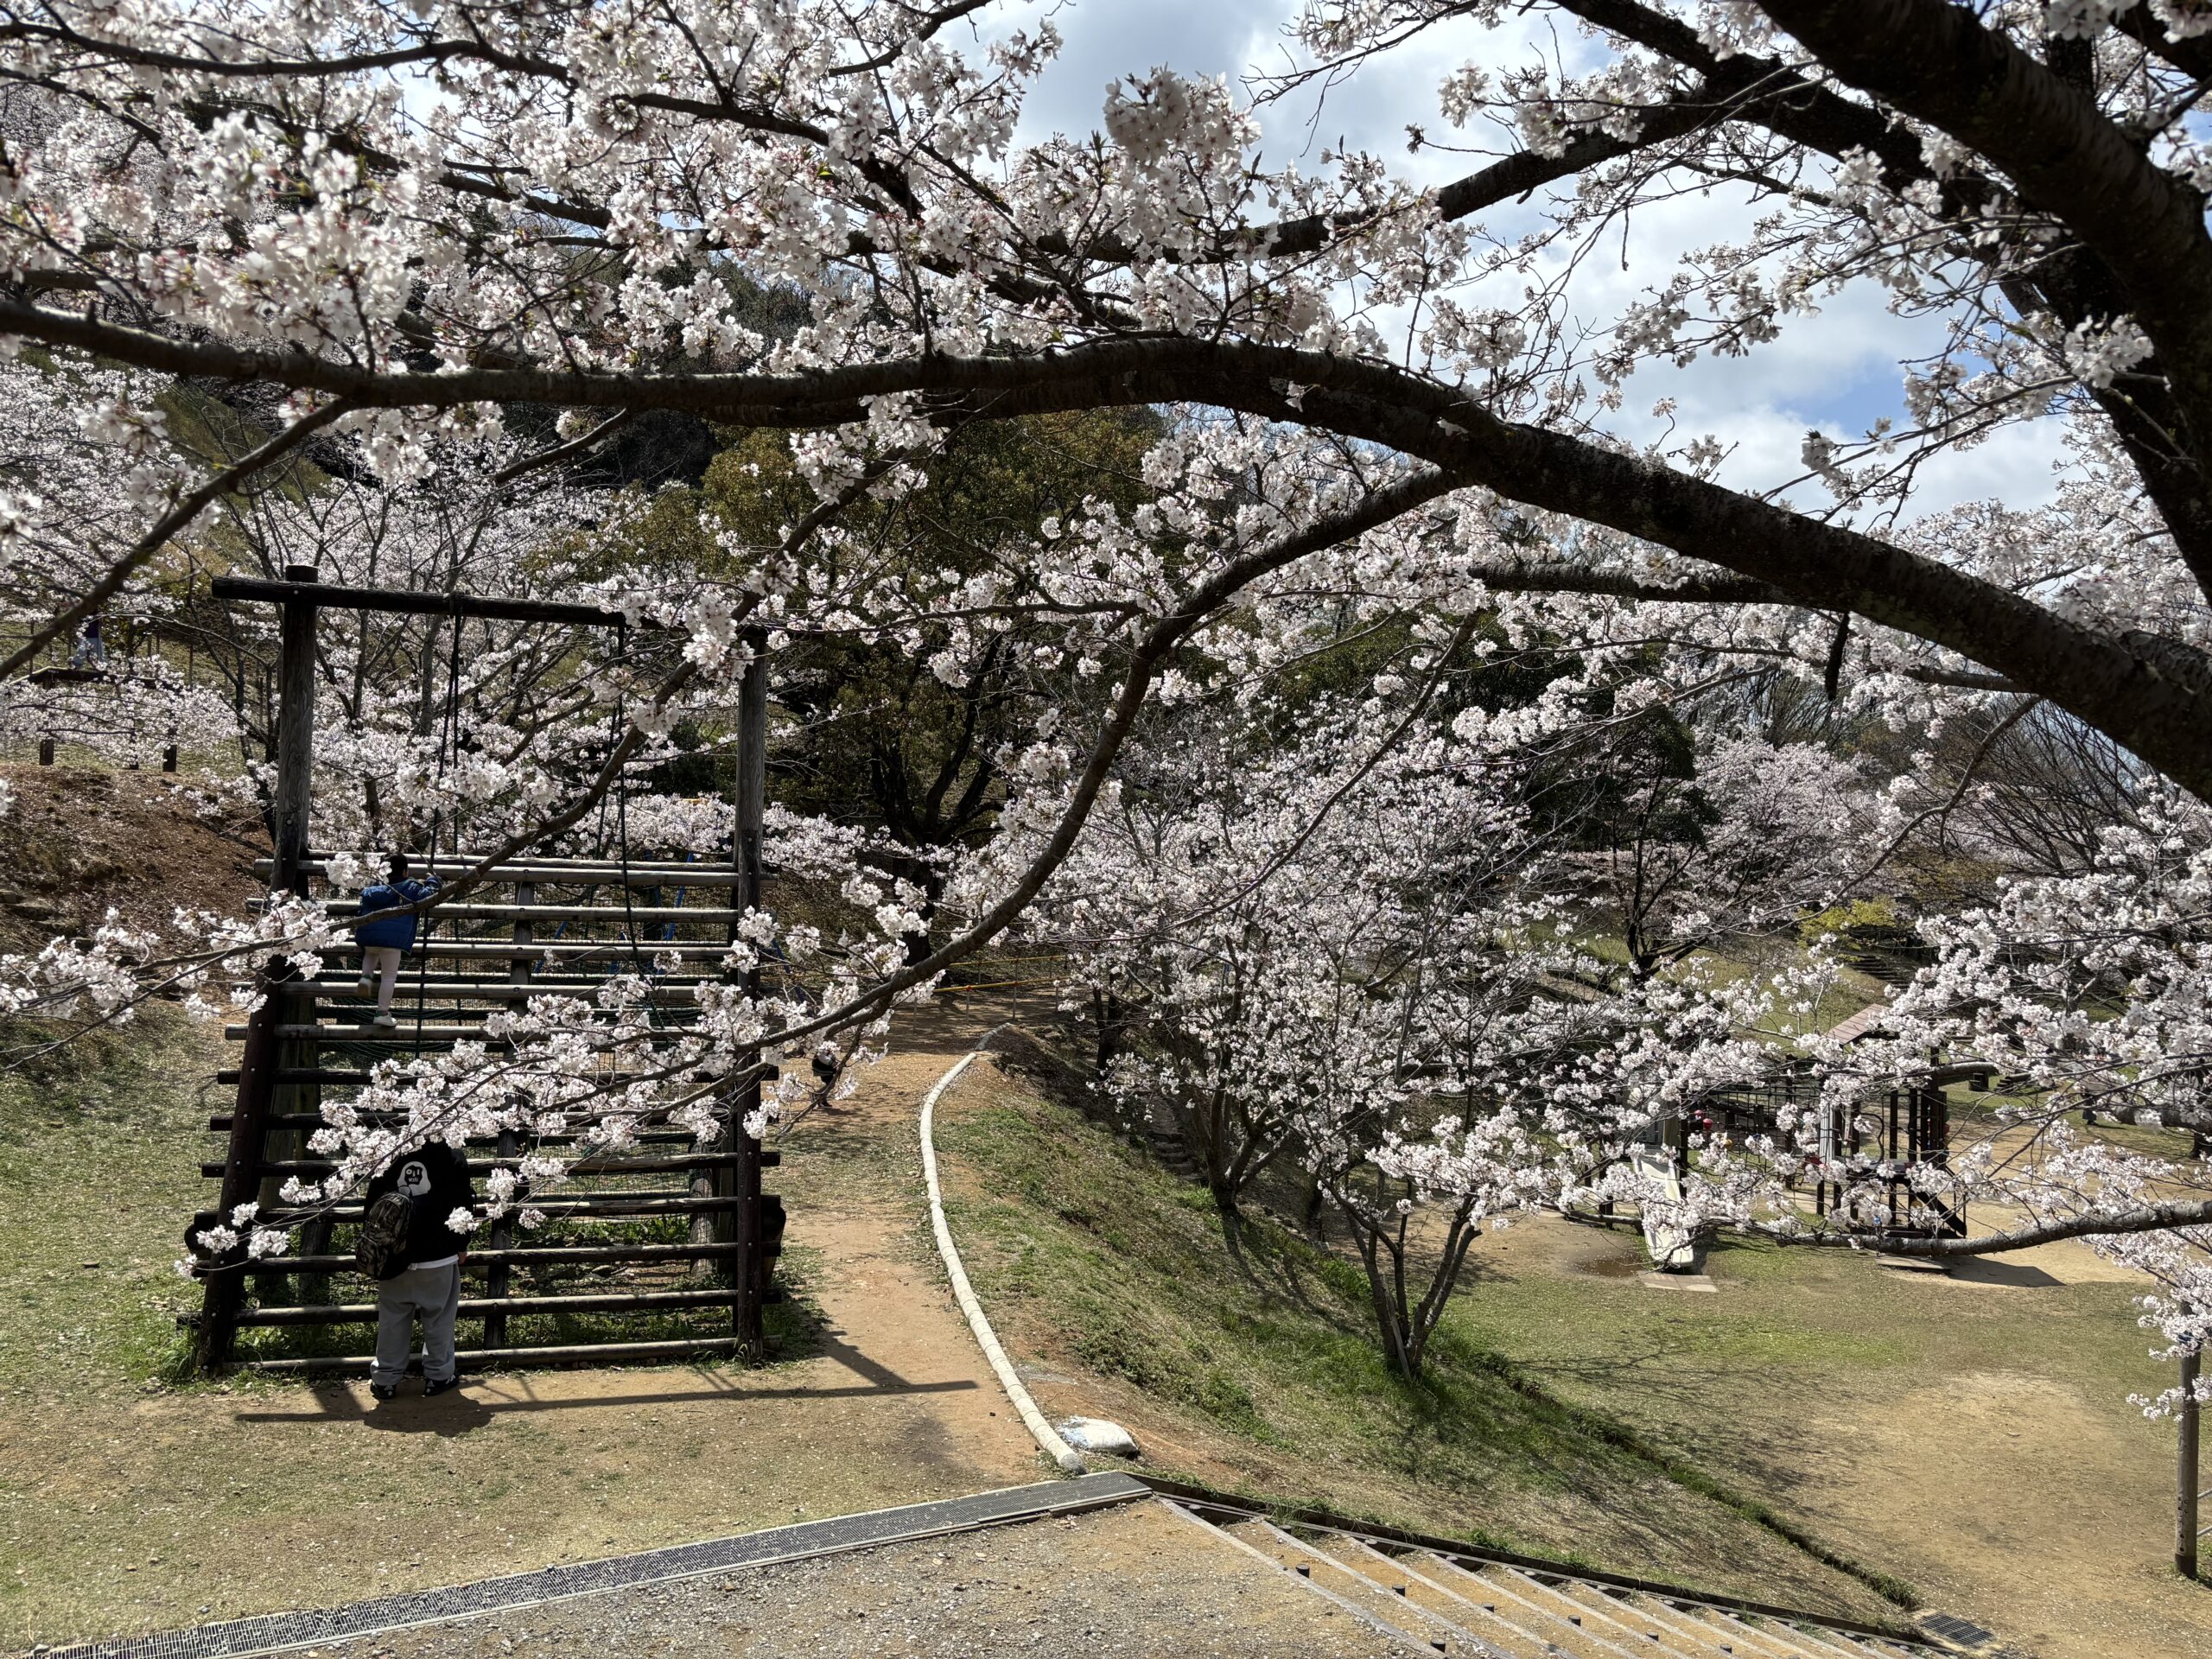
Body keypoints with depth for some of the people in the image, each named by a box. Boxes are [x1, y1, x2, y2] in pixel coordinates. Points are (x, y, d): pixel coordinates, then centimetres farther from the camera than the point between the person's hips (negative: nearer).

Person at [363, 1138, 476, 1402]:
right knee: (438, 1317, 11)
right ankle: (438, 1375, 19)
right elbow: (464, 1205, -6)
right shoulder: (451, 1160, -11)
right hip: (439, 1259, -3)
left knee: (392, 1318, 14)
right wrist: (461, 1246, 8)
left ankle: (385, 1380, 20)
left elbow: (371, 1205, 2)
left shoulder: (390, 1159, -3)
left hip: (394, 1257, 3)